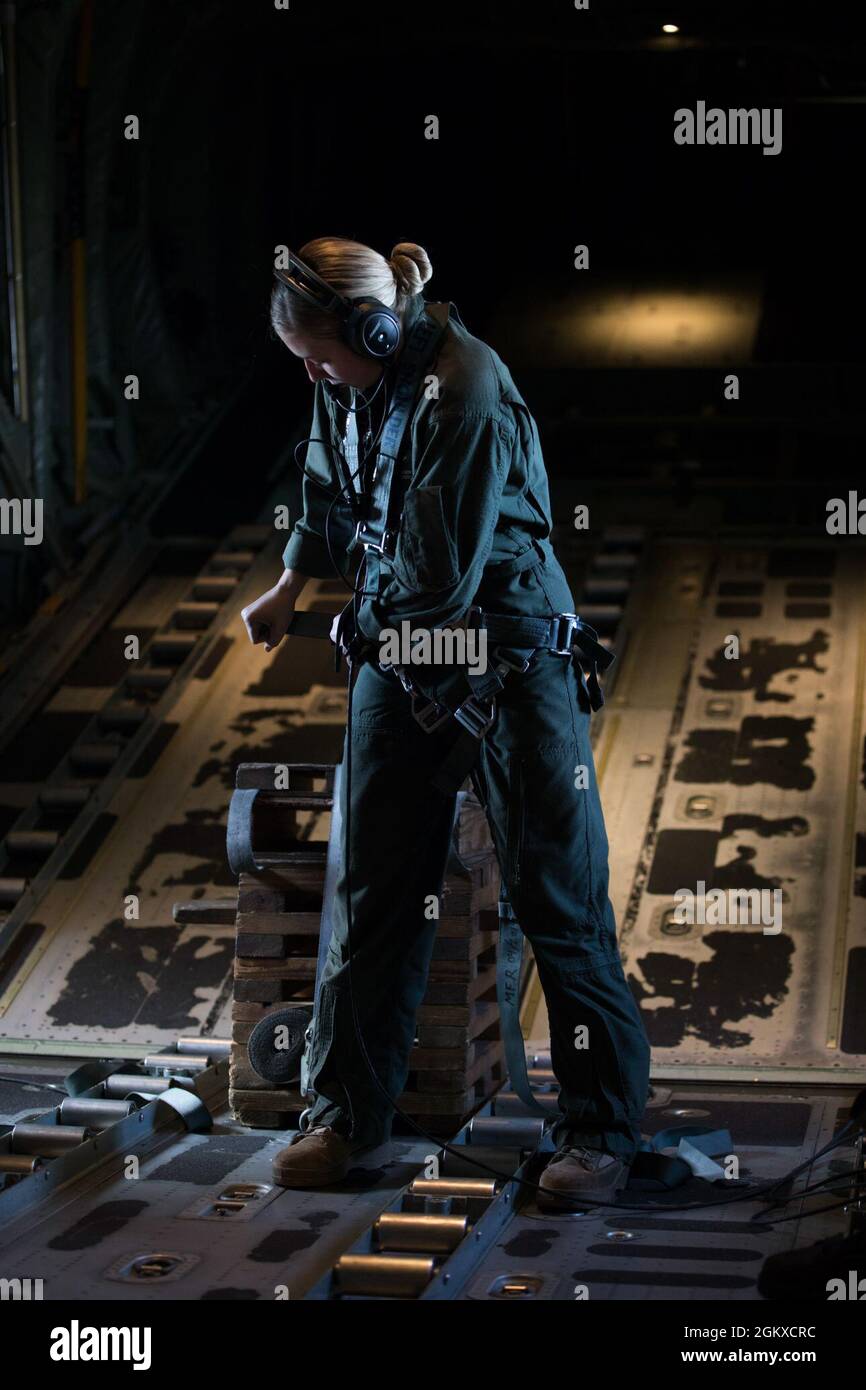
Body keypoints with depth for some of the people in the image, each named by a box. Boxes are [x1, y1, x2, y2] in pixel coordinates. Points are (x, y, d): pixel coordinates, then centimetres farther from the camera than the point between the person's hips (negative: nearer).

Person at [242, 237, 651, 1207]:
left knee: (555, 894, -1)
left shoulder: (466, 386, -22)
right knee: (376, 887, 7)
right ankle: (344, 1113, 18)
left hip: (511, 650, -7)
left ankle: (601, 1128, 9)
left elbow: (441, 570, -22)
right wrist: (291, 586, 27)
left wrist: (368, 607, -5)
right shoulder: (350, 385, 3)